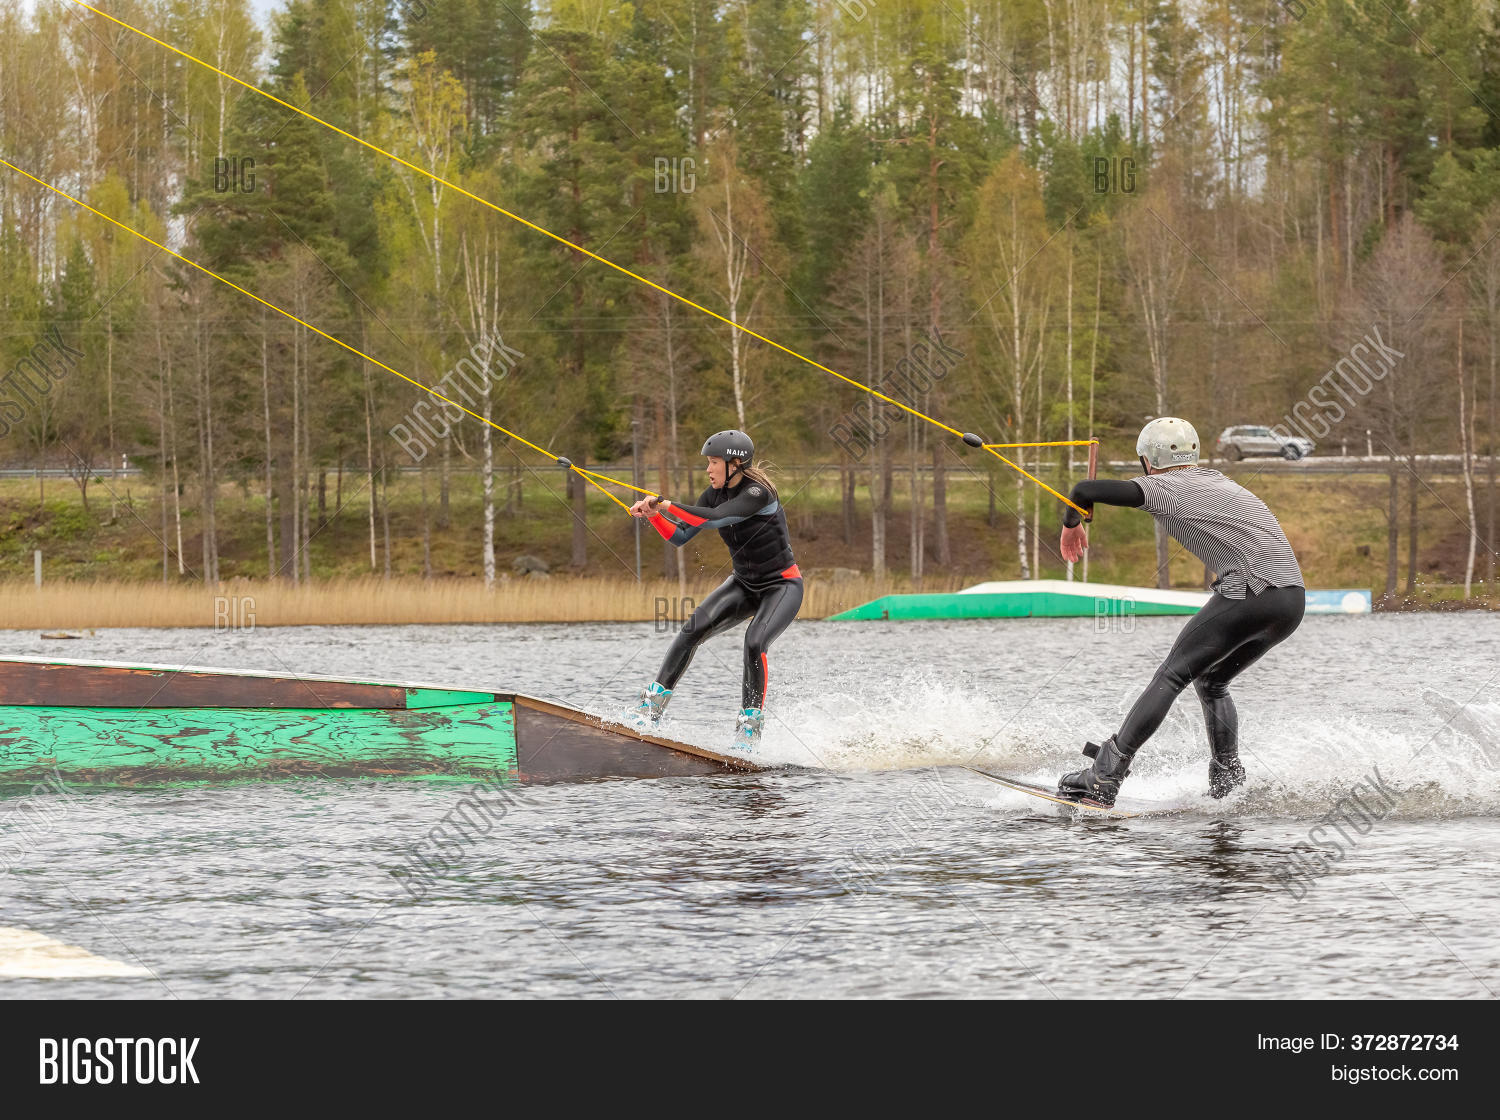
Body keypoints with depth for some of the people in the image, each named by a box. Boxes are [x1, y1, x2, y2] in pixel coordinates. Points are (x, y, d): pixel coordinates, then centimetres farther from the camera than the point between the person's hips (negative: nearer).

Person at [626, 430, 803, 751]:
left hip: (782, 585, -7)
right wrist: (653, 514, -17)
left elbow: (714, 519, -37)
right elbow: (681, 537, 0)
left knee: (754, 643, -30)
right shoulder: (715, 494, 0)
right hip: (744, 584, 7)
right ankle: (654, 703, -16)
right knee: (693, 629, -16)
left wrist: (664, 504, -34)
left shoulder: (758, 493, -24)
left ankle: (750, 726, -17)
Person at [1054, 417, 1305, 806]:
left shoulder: (1164, 487, 5)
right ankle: (1229, 784, 15)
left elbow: (1087, 490, -4)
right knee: (1212, 683, 23)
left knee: (1171, 678, -4)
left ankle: (1104, 778, -10)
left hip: (1250, 591, -7)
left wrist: (1071, 523, 17)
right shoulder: (1218, 481, 28)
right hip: (1294, 600, 7)